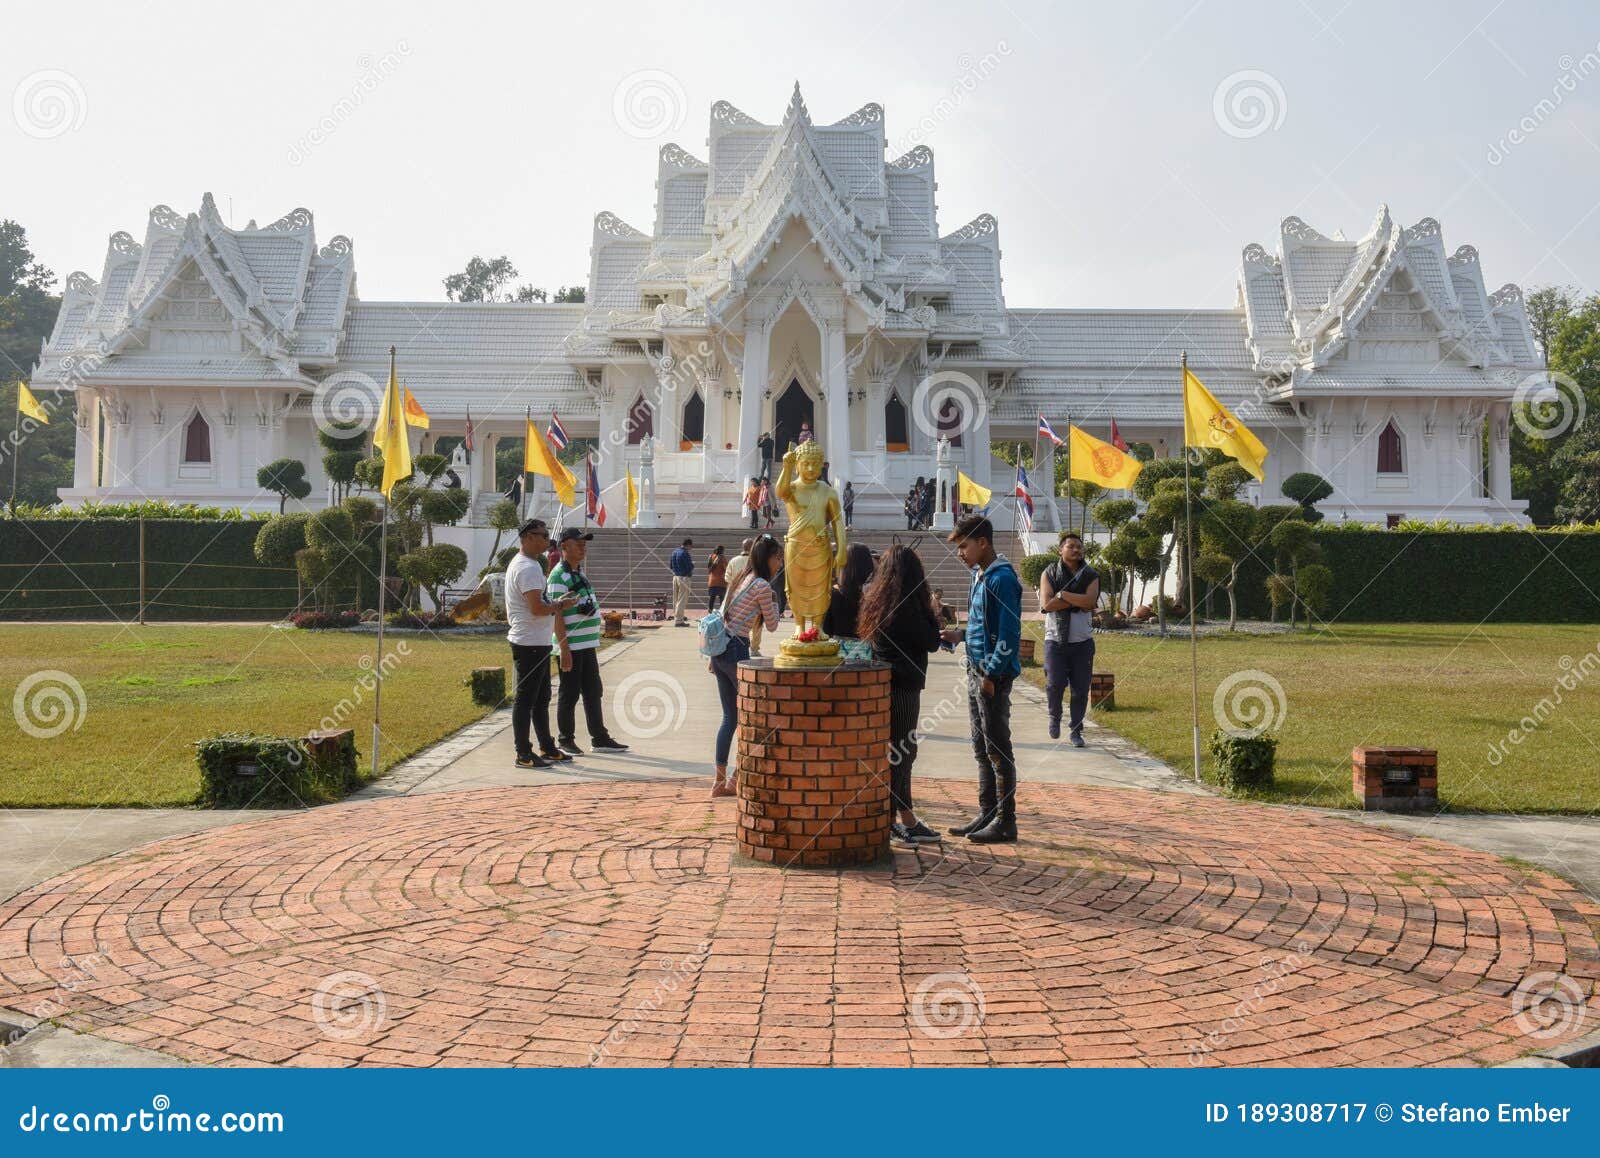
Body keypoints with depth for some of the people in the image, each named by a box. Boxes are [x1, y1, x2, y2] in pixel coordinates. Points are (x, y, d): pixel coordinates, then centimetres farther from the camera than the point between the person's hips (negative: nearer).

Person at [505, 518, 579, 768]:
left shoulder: (523, 564, 16)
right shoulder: (528, 568, -18)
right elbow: (537, 608, -24)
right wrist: (561, 605, -9)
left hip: (538, 643, 11)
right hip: (530, 643, -11)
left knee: (541, 698, 17)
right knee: (526, 699, -4)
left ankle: (547, 748, 26)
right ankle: (524, 755, 1)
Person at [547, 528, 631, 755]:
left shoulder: (580, 572, 14)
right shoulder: (559, 576, -14)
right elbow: (556, 613, -18)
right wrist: (564, 648, -22)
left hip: (588, 645, 9)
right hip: (571, 647, -9)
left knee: (594, 693, 12)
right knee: (569, 695, 1)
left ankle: (600, 738, 19)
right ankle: (565, 741, 12)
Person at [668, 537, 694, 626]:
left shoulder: (674, 552, 11)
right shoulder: (685, 554, -15)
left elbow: (670, 566, 16)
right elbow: (690, 567, -16)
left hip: (675, 577, 8)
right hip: (683, 578, -8)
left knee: (676, 599, 15)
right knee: (682, 600, -4)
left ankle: (677, 616, 26)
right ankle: (678, 620, -5)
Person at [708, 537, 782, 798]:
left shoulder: (743, 580, 17)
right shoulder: (762, 586, -10)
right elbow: (772, 626, -3)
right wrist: (774, 600, 13)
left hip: (720, 649, 9)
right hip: (737, 651, -9)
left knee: (730, 716, 12)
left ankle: (720, 780, 11)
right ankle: (737, 777, 2)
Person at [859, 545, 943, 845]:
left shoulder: (873, 599, 8)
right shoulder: (908, 604, -16)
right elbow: (931, 643, -11)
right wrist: (932, 615, 6)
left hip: (880, 682, 8)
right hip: (902, 687, -8)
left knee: (901, 753, 16)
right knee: (899, 753, 0)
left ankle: (906, 820, 24)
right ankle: (887, 823, 4)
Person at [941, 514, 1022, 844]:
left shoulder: (1002, 578, -16)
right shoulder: (980, 575, 14)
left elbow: (1009, 632, -20)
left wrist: (991, 674, -21)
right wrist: (960, 635, 6)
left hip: (993, 676, -10)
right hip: (976, 671, 10)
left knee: (997, 750, -3)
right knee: (982, 750, 14)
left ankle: (1005, 823, 4)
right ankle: (987, 816, 22)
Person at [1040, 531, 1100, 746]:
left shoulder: (1091, 575, 6)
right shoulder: (1049, 573, 3)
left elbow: (1090, 602, -12)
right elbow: (1046, 604, -12)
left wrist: (1063, 595, -12)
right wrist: (1078, 601, -12)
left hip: (1082, 641, 2)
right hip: (1055, 639, -1)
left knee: (1080, 688, 3)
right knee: (1054, 683, -9)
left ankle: (1075, 730, 16)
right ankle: (1055, 717, 19)